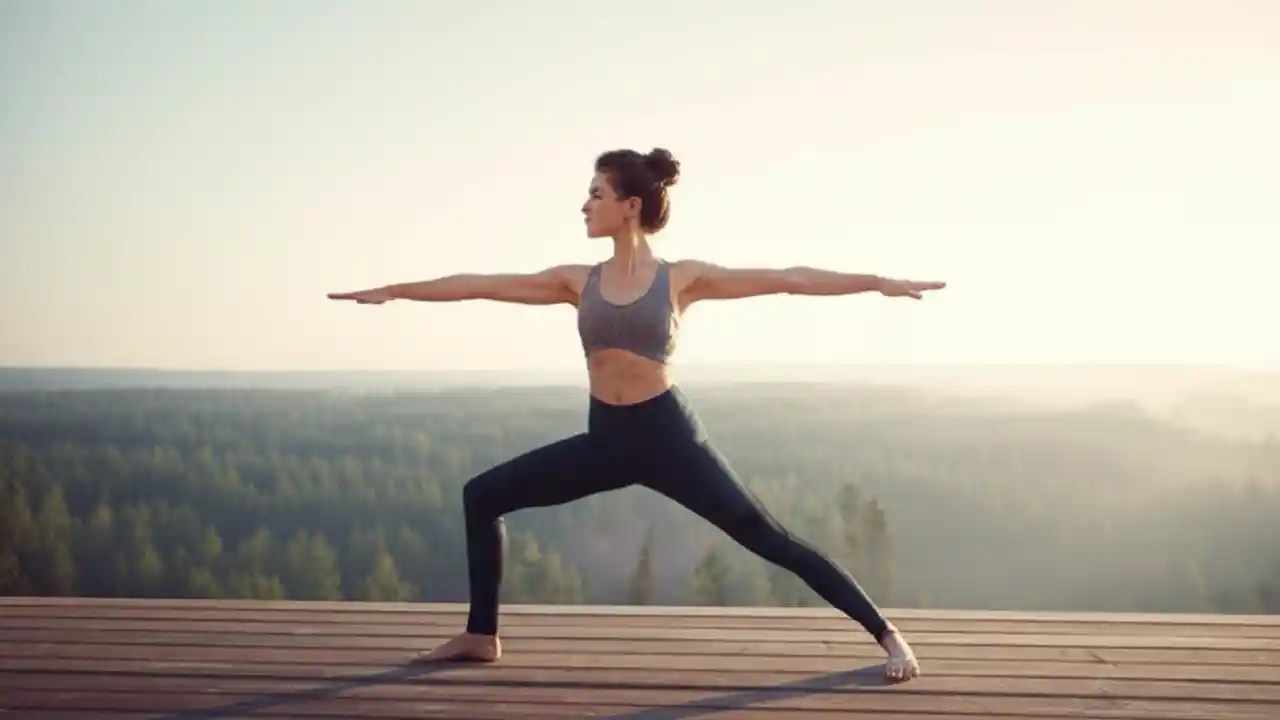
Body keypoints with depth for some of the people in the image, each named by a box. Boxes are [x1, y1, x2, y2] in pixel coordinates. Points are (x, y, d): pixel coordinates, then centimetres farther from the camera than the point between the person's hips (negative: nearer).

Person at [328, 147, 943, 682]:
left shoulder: (681, 277, -4)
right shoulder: (579, 281, 7)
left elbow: (787, 279, -6)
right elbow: (482, 286, 10)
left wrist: (876, 282, -12)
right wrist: (394, 291, 13)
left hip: (668, 436, -5)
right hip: (605, 441, 5)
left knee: (769, 540, -11)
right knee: (481, 496, 3)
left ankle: (886, 635, -2)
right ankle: (481, 635, 16)